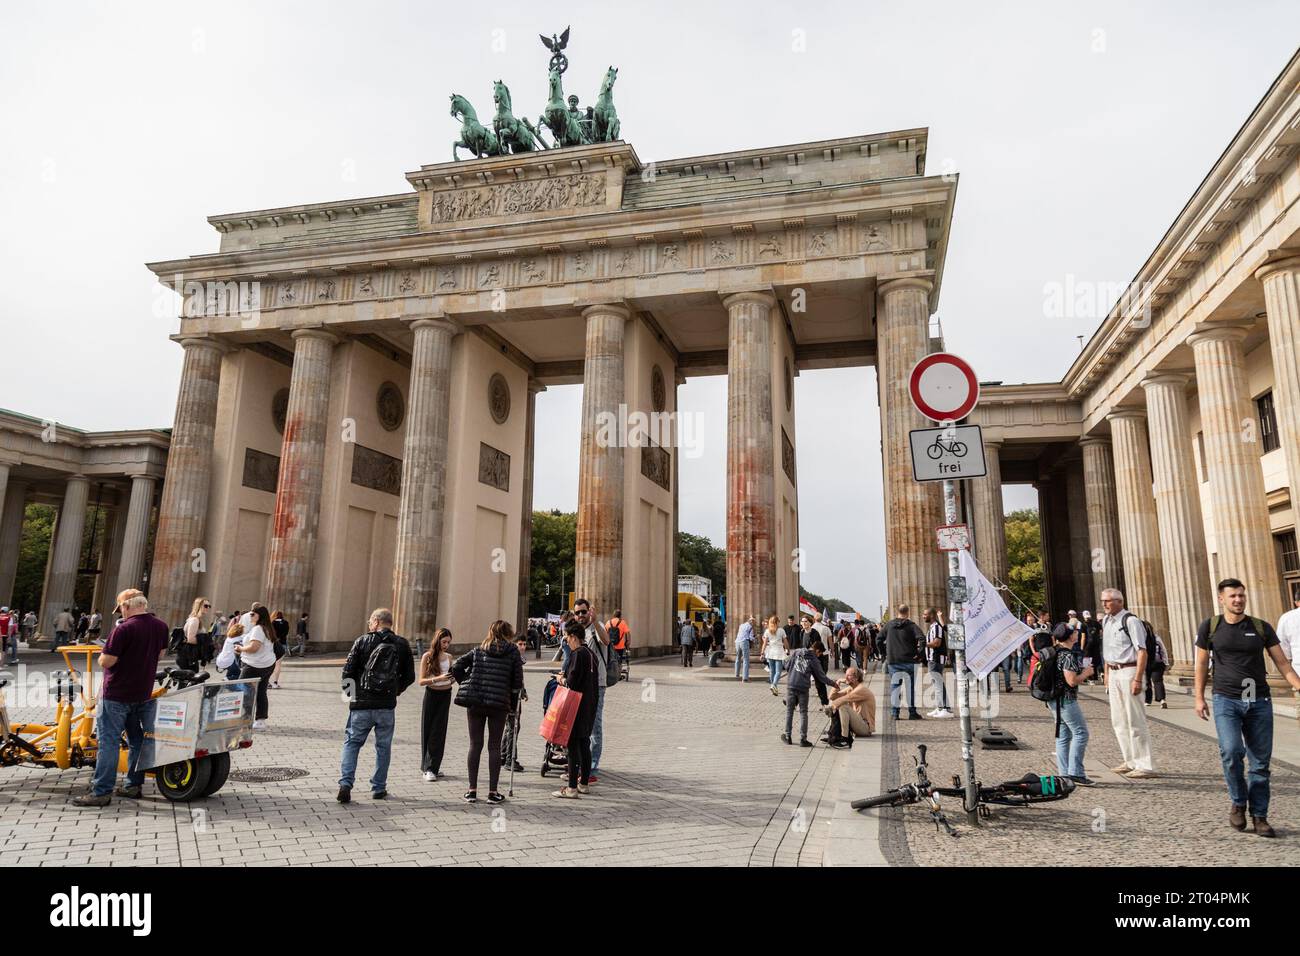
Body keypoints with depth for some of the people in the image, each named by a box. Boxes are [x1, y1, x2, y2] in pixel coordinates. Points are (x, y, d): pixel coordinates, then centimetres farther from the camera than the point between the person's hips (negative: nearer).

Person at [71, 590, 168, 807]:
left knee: (108, 741, -1)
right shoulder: (160, 627, 2)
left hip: (116, 695, -7)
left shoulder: (124, 629, -19)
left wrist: (103, 654, 2)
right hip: (143, 694, 7)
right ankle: (133, 786, 21)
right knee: (137, 740, 14)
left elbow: (106, 661, -19)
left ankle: (102, 792, 1)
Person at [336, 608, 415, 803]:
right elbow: (409, 676, 4)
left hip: (362, 704, -1)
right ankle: (379, 788, 17)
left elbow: (348, 671, -6)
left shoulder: (363, 641, -2)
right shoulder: (402, 645, 3)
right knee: (383, 747, 12)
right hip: (387, 706, 1)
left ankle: (345, 784, -2)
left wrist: (350, 692, 9)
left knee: (352, 743, 10)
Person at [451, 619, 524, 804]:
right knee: (494, 746, 7)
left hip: (475, 701, 2)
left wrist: (466, 683, 14)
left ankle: (472, 790, 14)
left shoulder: (479, 650, 8)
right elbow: (518, 682, -2)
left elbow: (457, 667, 3)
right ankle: (493, 792, 9)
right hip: (499, 703, -2)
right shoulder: (512, 652, 0)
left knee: (475, 745, 10)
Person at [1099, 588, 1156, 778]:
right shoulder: (1106, 621, 12)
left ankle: (1145, 766, 5)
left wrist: (1137, 679, -23)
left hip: (1128, 671, -9)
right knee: (1119, 721, 15)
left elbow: (1142, 651, -18)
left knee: (1135, 721, -4)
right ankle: (1131, 762, 25)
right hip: (1113, 672, 9)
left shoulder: (1130, 620, -14)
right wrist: (1107, 674, 16)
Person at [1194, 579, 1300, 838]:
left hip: (1260, 701, 2)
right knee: (1232, 751, -17)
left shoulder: (1261, 628, 5)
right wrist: (1199, 698, 5)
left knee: (1260, 761, 4)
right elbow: (1202, 664, 8)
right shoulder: (1210, 627, 2)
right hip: (1226, 700, -2)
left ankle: (1259, 816, 17)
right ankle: (1238, 803, 6)